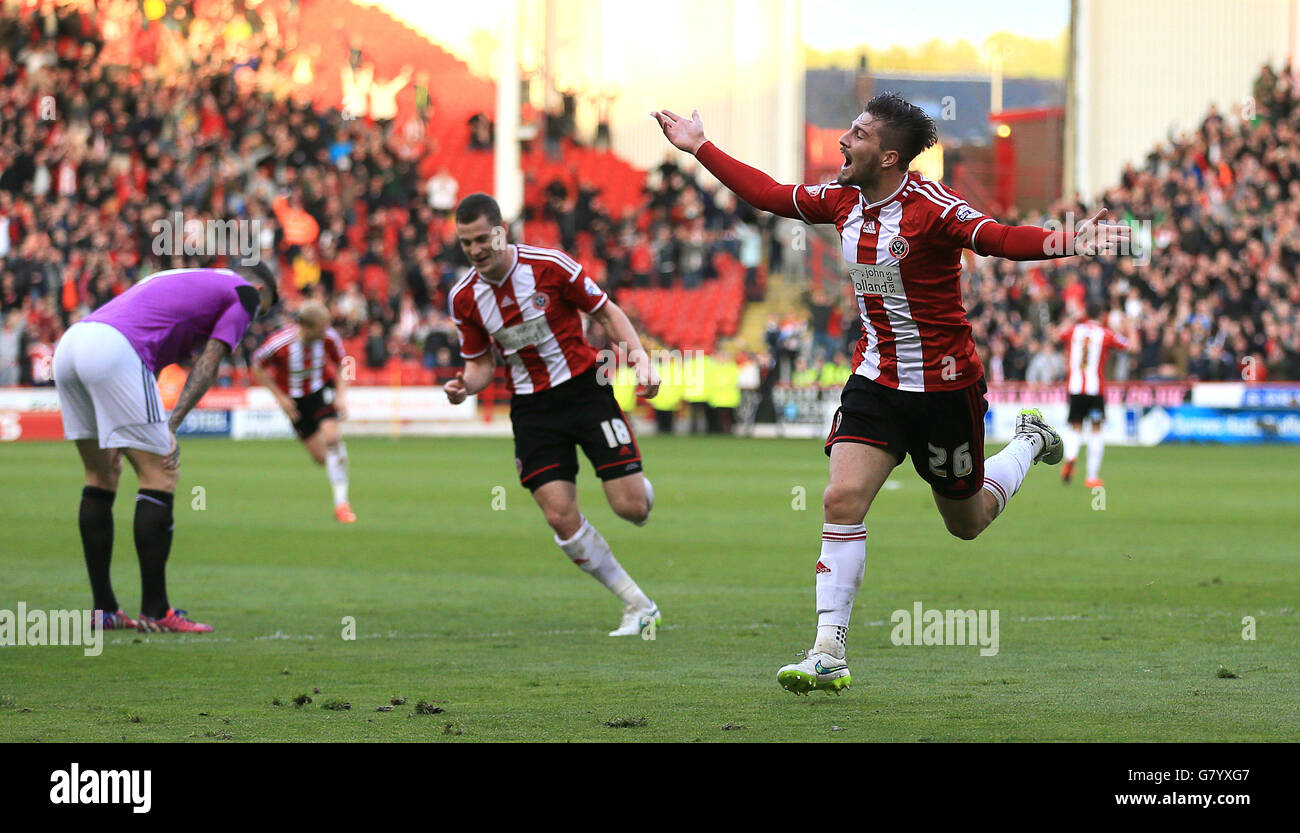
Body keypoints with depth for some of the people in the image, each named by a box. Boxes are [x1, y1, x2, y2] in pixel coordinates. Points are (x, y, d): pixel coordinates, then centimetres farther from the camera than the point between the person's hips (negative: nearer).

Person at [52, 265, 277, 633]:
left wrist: (120, 441, 28)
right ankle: (154, 611, -2)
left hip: (69, 344, 9)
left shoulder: (182, 281, 37)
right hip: (114, 350, -9)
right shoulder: (245, 292, 15)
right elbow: (207, 364, 3)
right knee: (160, 476, -2)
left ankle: (103, 609, 18)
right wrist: (171, 427, -3)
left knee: (102, 477, 17)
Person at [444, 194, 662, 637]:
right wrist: (464, 386, -13)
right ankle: (638, 606, 2)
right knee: (561, 517, -12)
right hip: (531, 408, 3)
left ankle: (640, 488, 33)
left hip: (584, 387, -3)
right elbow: (482, 363, 9)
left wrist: (638, 355, -16)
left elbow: (605, 311, -3)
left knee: (631, 505, -9)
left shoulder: (550, 266, -14)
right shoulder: (464, 298, -3)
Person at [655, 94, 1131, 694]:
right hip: (875, 379, 5)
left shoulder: (931, 206, -21)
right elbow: (770, 195, 14)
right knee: (841, 499, -14)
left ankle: (1029, 442, 44)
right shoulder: (843, 199, -1)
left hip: (945, 385, -5)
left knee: (966, 522, 13)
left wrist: (1065, 241, -53)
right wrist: (700, 148, 19)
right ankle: (828, 655, -11)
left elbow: (996, 238, -35)